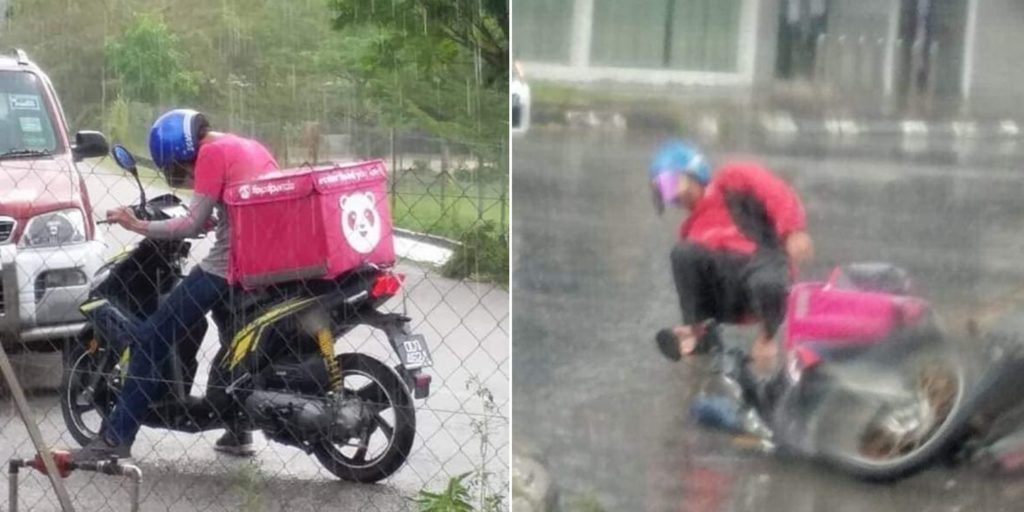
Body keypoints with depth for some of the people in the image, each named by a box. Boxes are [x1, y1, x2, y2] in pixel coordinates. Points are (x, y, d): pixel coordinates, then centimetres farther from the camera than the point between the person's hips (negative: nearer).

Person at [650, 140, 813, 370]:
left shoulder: (735, 178, 14)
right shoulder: (692, 227, 31)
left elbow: (780, 197, -3)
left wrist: (793, 232, -22)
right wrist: (692, 326, 10)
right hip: (725, 298, 4)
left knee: (766, 284, -40)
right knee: (683, 252, -23)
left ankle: (766, 337, -7)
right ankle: (696, 333, -15)